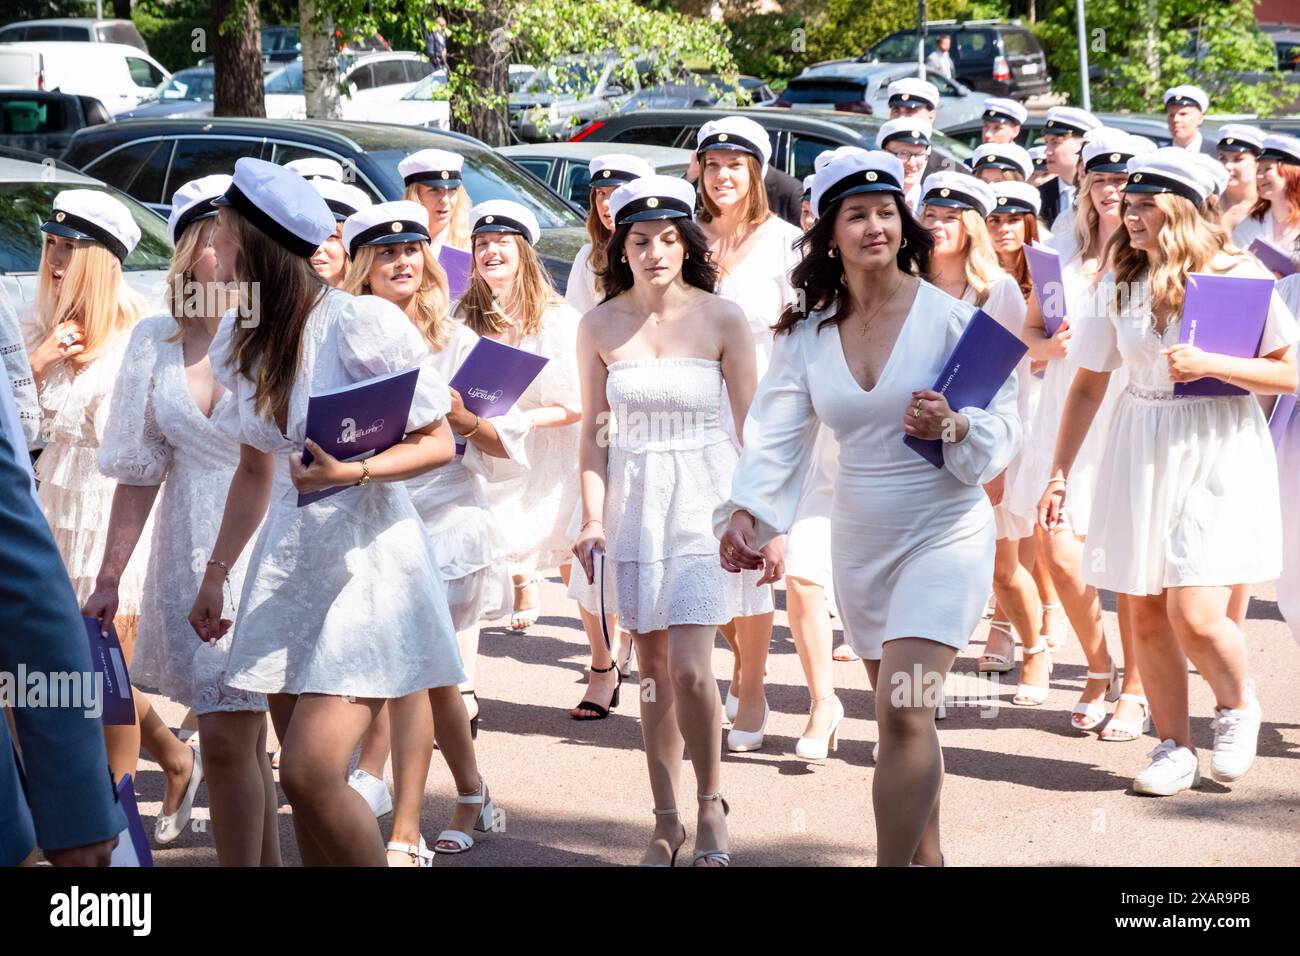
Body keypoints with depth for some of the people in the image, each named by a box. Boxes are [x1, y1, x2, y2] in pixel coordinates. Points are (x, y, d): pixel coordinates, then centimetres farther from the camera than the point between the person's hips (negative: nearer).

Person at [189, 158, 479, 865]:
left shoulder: (362, 323, -15)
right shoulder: (239, 342, 8)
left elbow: (437, 443, -10)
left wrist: (352, 470, -24)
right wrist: (216, 572, 17)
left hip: (367, 553, -7)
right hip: (289, 557, 7)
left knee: (309, 769, -17)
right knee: (304, 785, 7)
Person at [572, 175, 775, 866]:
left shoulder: (722, 319, -5)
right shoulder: (600, 327, 2)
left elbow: (751, 426, -1)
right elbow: (594, 432, 7)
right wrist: (593, 518, -4)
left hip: (704, 495, -3)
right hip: (633, 498, 3)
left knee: (689, 669, -11)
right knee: (652, 670, 8)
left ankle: (711, 803, 10)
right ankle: (666, 820, 19)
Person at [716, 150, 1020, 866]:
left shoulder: (950, 317, -10)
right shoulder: (806, 336, 2)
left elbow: (1003, 426, -8)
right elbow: (776, 435, -5)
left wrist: (954, 428, -29)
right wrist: (746, 509, -22)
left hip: (944, 533, -5)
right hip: (859, 541, 5)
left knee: (903, 714, -16)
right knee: (904, 719, 14)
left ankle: (893, 863, -11)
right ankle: (927, 857, 28)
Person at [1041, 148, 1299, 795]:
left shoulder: (1238, 276, -6)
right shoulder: (1121, 284, 5)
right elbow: (1088, 385, 10)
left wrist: (1210, 364, -18)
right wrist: (1059, 474, 6)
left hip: (1217, 455, -4)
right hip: (1140, 453, 4)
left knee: (1195, 615, -12)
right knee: (1146, 614, 5)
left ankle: (1237, 705, 18)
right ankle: (1174, 747, 20)